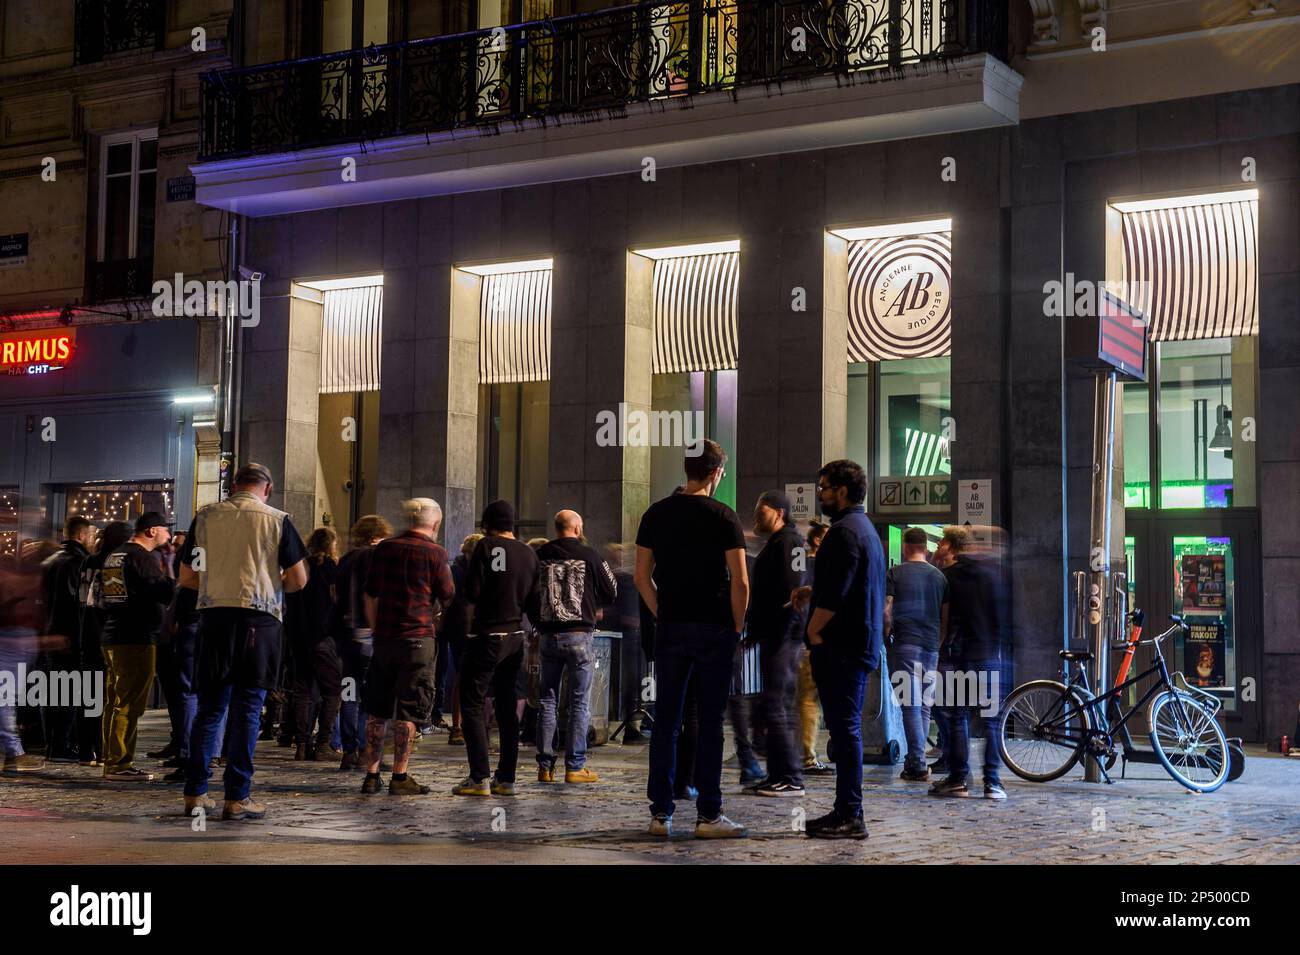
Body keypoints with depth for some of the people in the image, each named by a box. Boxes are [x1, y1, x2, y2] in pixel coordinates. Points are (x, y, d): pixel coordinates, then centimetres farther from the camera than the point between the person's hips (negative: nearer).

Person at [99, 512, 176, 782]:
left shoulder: (113, 556, 17)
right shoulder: (142, 557, -11)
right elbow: (166, 592, -19)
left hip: (111, 637, 9)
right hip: (137, 638, -9)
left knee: (114, 703, 12)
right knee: (129, 704, -7)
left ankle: (111, 762, 16)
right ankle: (119, 764, -8)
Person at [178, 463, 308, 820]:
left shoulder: (205, 517, 8)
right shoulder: (277, 520, 1)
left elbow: (187, 578, 11)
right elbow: (298, 579, 1)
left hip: (214, 615, 3)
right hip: (259, 618, -2)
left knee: (210, 707, 11)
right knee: (247, 708, 2)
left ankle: (195, 793, 12)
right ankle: (237, 798, 3)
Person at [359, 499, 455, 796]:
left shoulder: (383, 548, 9)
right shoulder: (435, 552, -5)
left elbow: (370, 597, 13)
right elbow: (448, 599, 0)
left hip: (384, 638, 4)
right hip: (418, 638, -4)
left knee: (376, 709, 11)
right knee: (409, 710, 1)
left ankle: (371, 775, 13)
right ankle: (400, 777, 2)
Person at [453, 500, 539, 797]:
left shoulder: (486, 547, -9)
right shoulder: (529, 553, 8)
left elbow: (472, 593, -12)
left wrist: (471, 624, 4)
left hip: (487, 637, -6)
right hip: (516, 636, 6)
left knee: (473, 705, -1)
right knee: (508, 707, 12)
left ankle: (479, 778, -7)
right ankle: (506, 778, 13)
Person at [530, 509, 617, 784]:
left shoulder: (539, 555, 2)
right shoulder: (588, 555, -6)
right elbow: (611, 593, 0)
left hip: (547, 636, 3)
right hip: (580, 635, -3)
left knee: (547, 700, 10)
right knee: (579, 702, 3)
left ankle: (545, 766, 9)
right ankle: (574, 766, 2)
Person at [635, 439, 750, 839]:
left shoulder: (656, 514, 6)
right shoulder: (723, 517, -7)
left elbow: (642, 576, 7)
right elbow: (740, 582, -10)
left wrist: (662, 615, 13)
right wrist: (737, 626, 1)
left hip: (670, 628, 4)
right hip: (714, 629, -4)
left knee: (666, 721, 8)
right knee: (710, 723, 1)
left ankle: (660, 814, 11)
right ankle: (708, 815, 3)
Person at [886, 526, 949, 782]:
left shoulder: (894, 574, -1)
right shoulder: (939, 576, 11)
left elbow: (886, 611, -7)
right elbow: (946, 616, 12)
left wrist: (887, 635, 7)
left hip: (905, 644, -4)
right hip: (931, 646, 4)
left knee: (911, 705, -5)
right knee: (924, 706, 11)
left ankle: (917, 765, -8)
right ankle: (915, 760, 14)